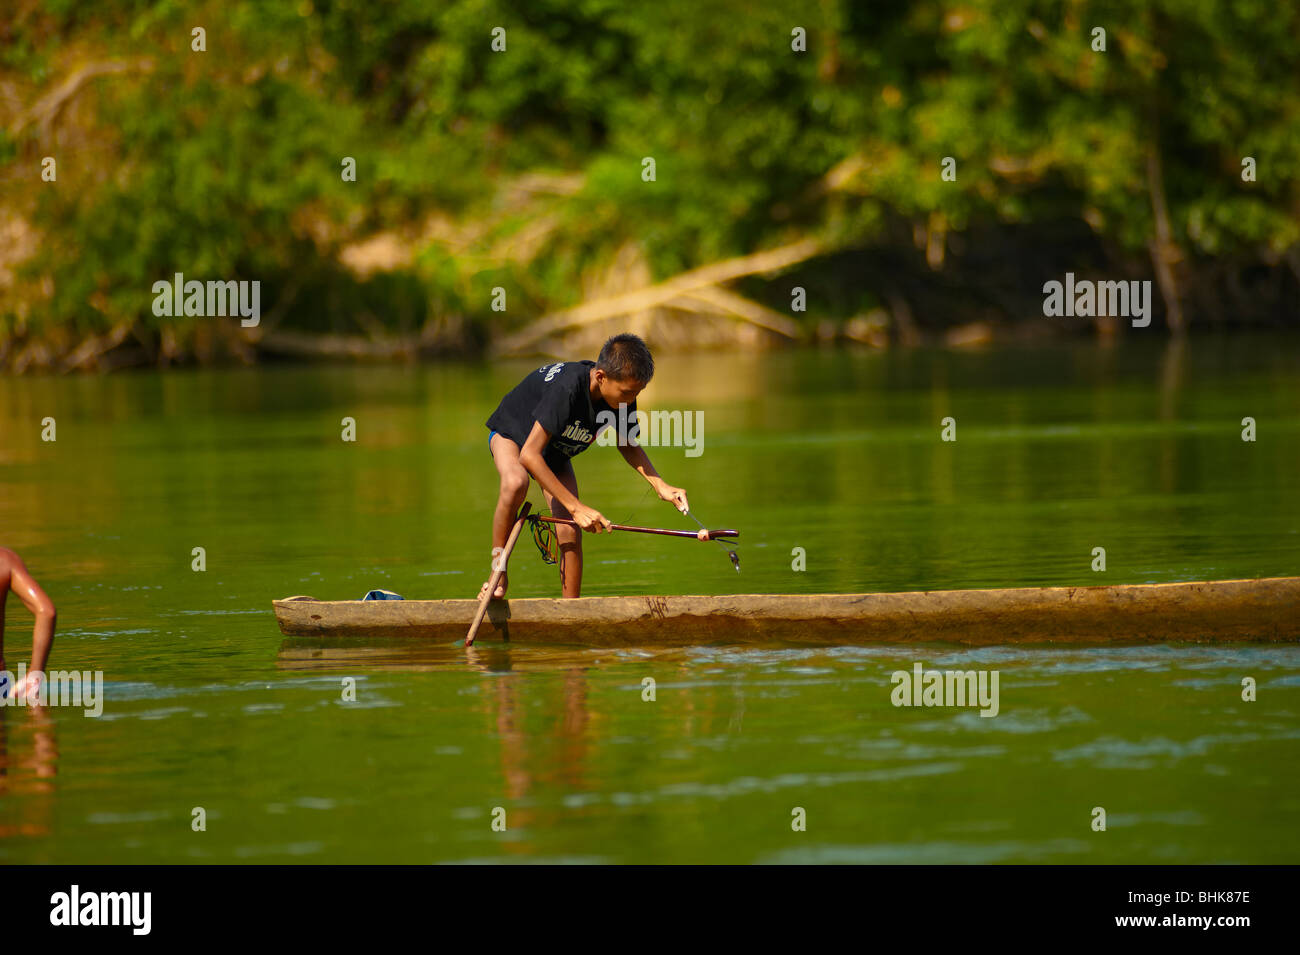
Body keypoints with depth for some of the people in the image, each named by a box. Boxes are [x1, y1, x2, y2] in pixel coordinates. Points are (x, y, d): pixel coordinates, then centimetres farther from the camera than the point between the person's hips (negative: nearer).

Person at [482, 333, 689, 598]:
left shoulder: (624, 397, -21)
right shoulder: (567, 388, -43)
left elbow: (628, 445, 1)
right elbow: (529, 455, -42)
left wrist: (660, 485, -16)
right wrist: (576, 507, -43)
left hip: (556, 453, 5)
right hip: (512, 433, -5)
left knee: (569, 533, -11)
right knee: (516, 483, -38)